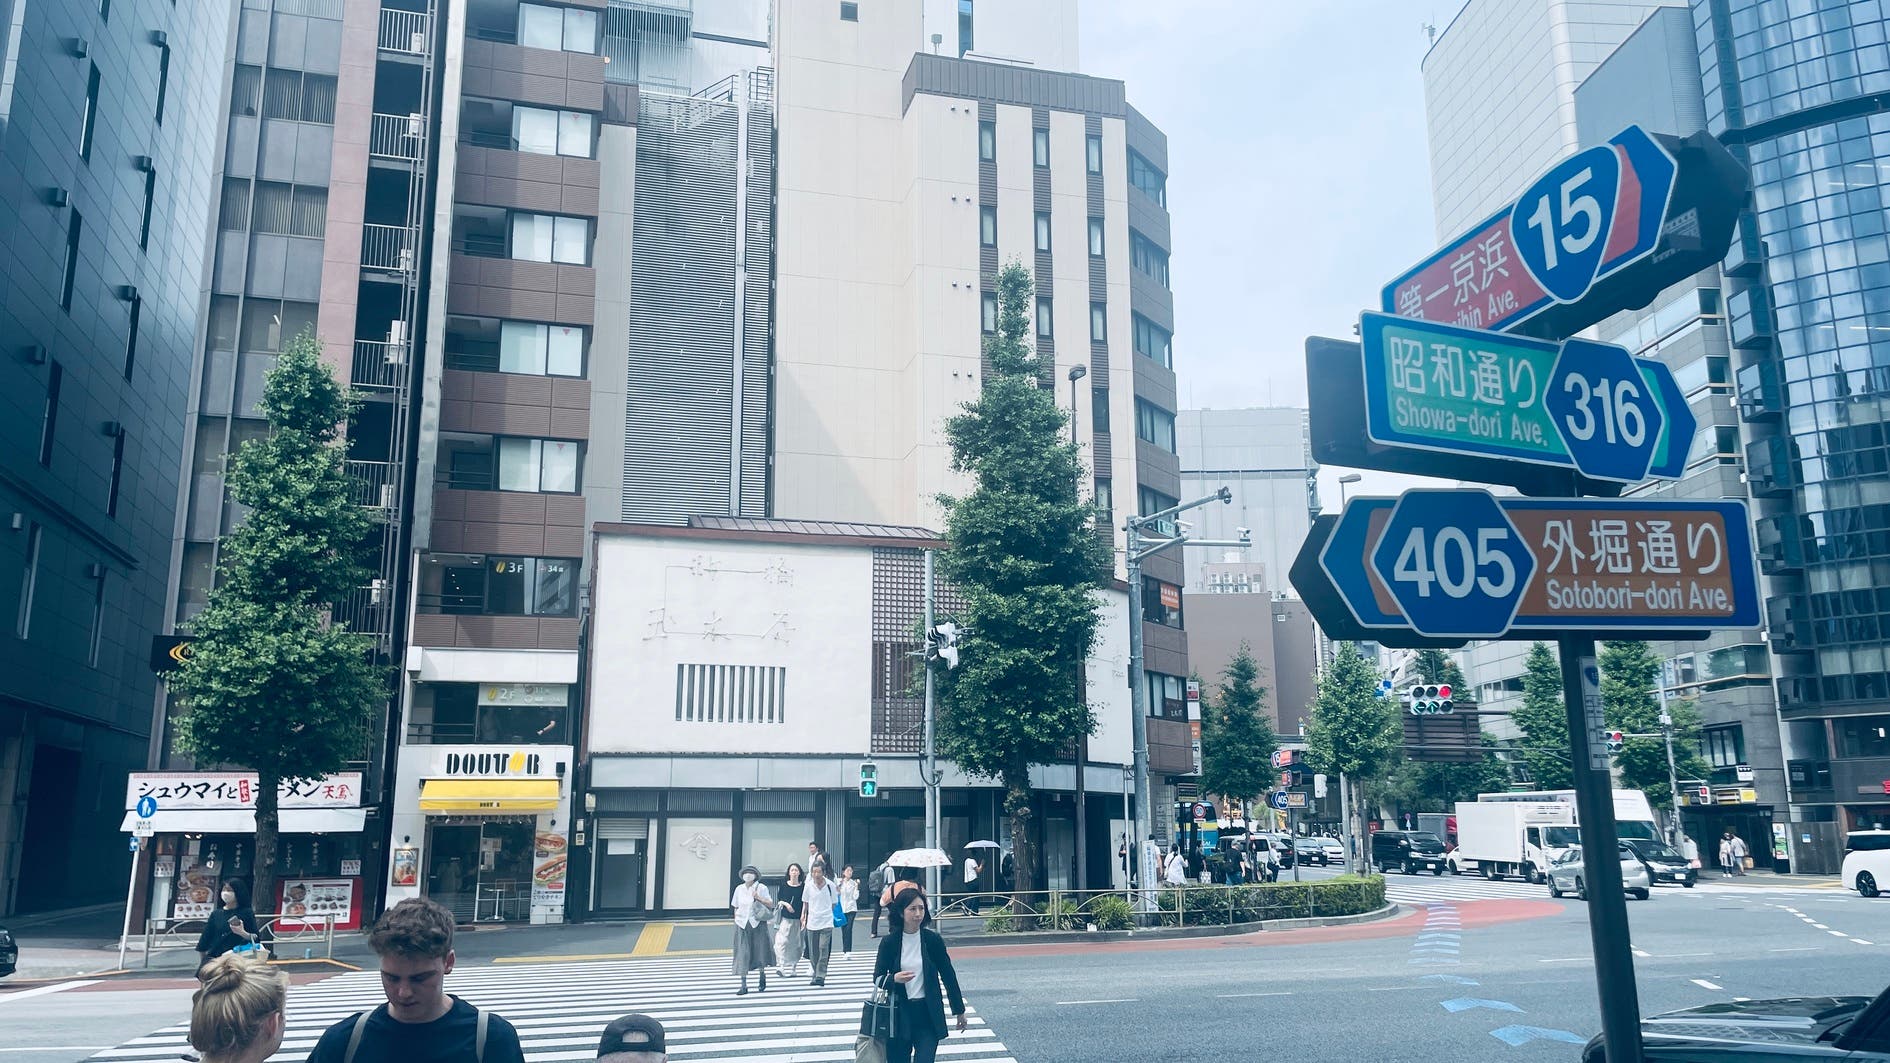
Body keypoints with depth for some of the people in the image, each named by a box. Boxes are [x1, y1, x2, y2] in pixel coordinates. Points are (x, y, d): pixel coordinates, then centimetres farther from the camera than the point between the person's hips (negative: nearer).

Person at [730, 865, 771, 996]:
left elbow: (771, 905, -5)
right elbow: (735, 907, 12)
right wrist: (737, 920, 2)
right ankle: (744, 986, 1)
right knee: (742, 954, -2)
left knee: (760, 951, 6)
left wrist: (759, 898, -18)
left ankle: (762, 975, 35)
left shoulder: (761, 888, -3)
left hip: (758, 923, -2)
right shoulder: (739, 888, 6)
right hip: (742, 925, 2)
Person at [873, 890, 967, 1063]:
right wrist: (894, 979, -21)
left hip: (928, 1013, -1)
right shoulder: (890, 942, -4)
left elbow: (948, 975, 5)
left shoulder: (932, 939, -3)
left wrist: (959, 1011, 10)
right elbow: (877, 978, 1)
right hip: (899, 1014, 1)